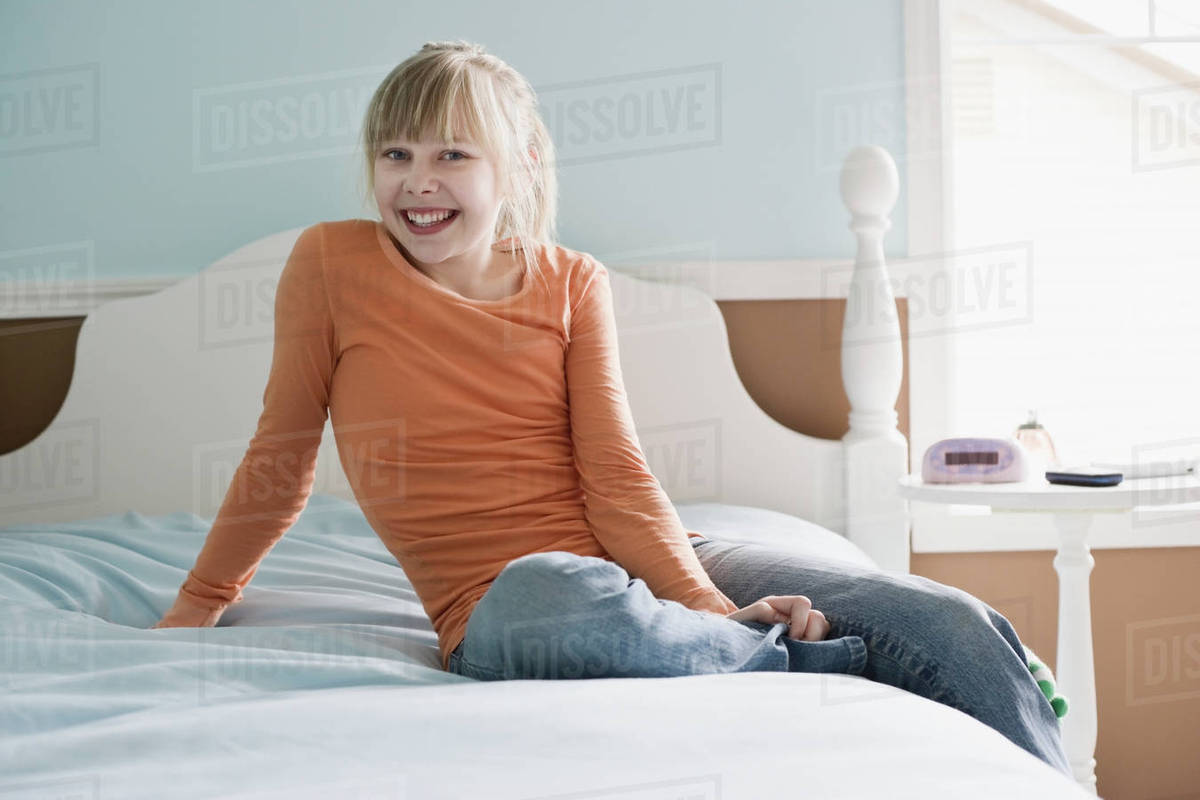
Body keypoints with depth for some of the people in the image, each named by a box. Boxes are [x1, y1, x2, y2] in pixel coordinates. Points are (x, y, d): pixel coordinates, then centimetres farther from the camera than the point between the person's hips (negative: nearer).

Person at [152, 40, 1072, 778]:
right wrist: (195, 606, 20)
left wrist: (709, 609, -17)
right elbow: (282, 456, 13)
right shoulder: (332, 264, 2)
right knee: (556, 598, -43)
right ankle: (833, 662, -23)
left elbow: (615, 473, -1)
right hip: (502, 606, -3)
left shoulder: (573, 282, 8)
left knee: (954, 625, -20)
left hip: (650, 560, 3)